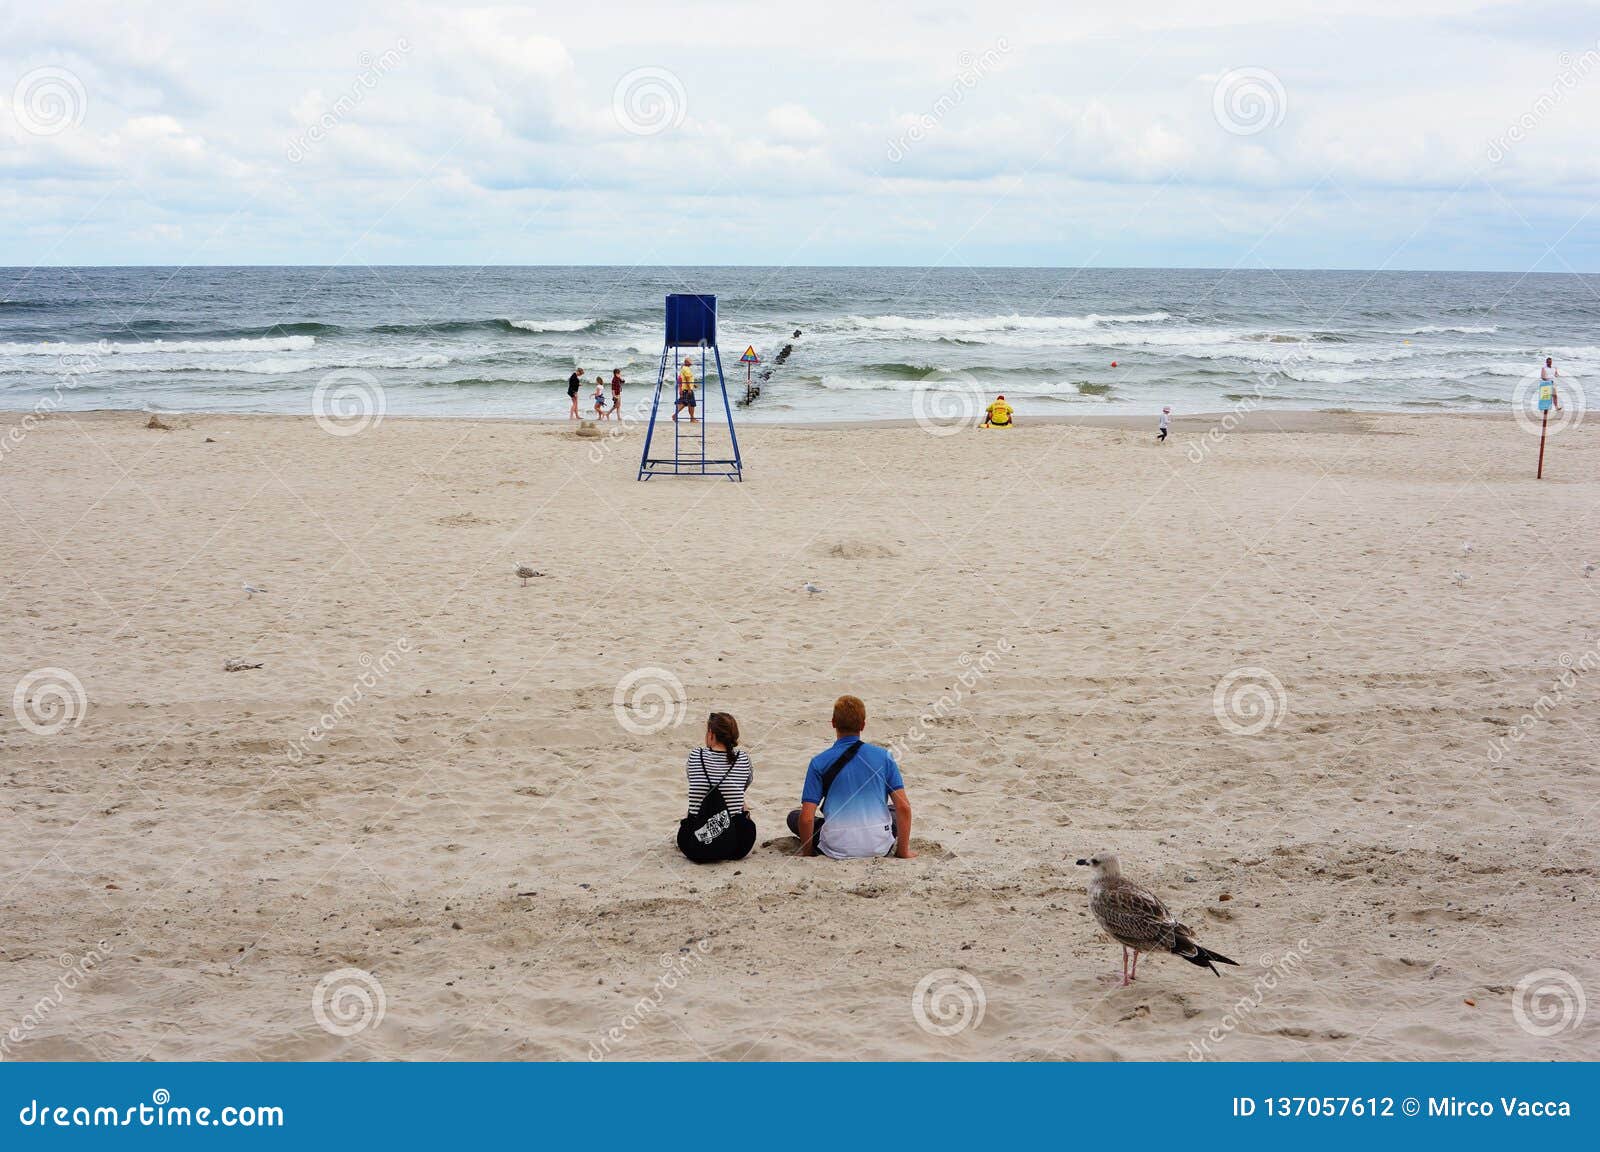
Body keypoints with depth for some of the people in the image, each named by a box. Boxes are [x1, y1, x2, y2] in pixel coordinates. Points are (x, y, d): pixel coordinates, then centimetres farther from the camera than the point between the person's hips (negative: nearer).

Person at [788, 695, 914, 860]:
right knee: (894, 811, 33)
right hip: (879, 848, 2)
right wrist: (903, 852, 4)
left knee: (794, 817, 21)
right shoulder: (883, 756, -4)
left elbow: (806, 817, -12)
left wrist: (807, 853, 4)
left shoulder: (819, 762, -9)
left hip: (838, 851, -2)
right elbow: (904, 807, -7)